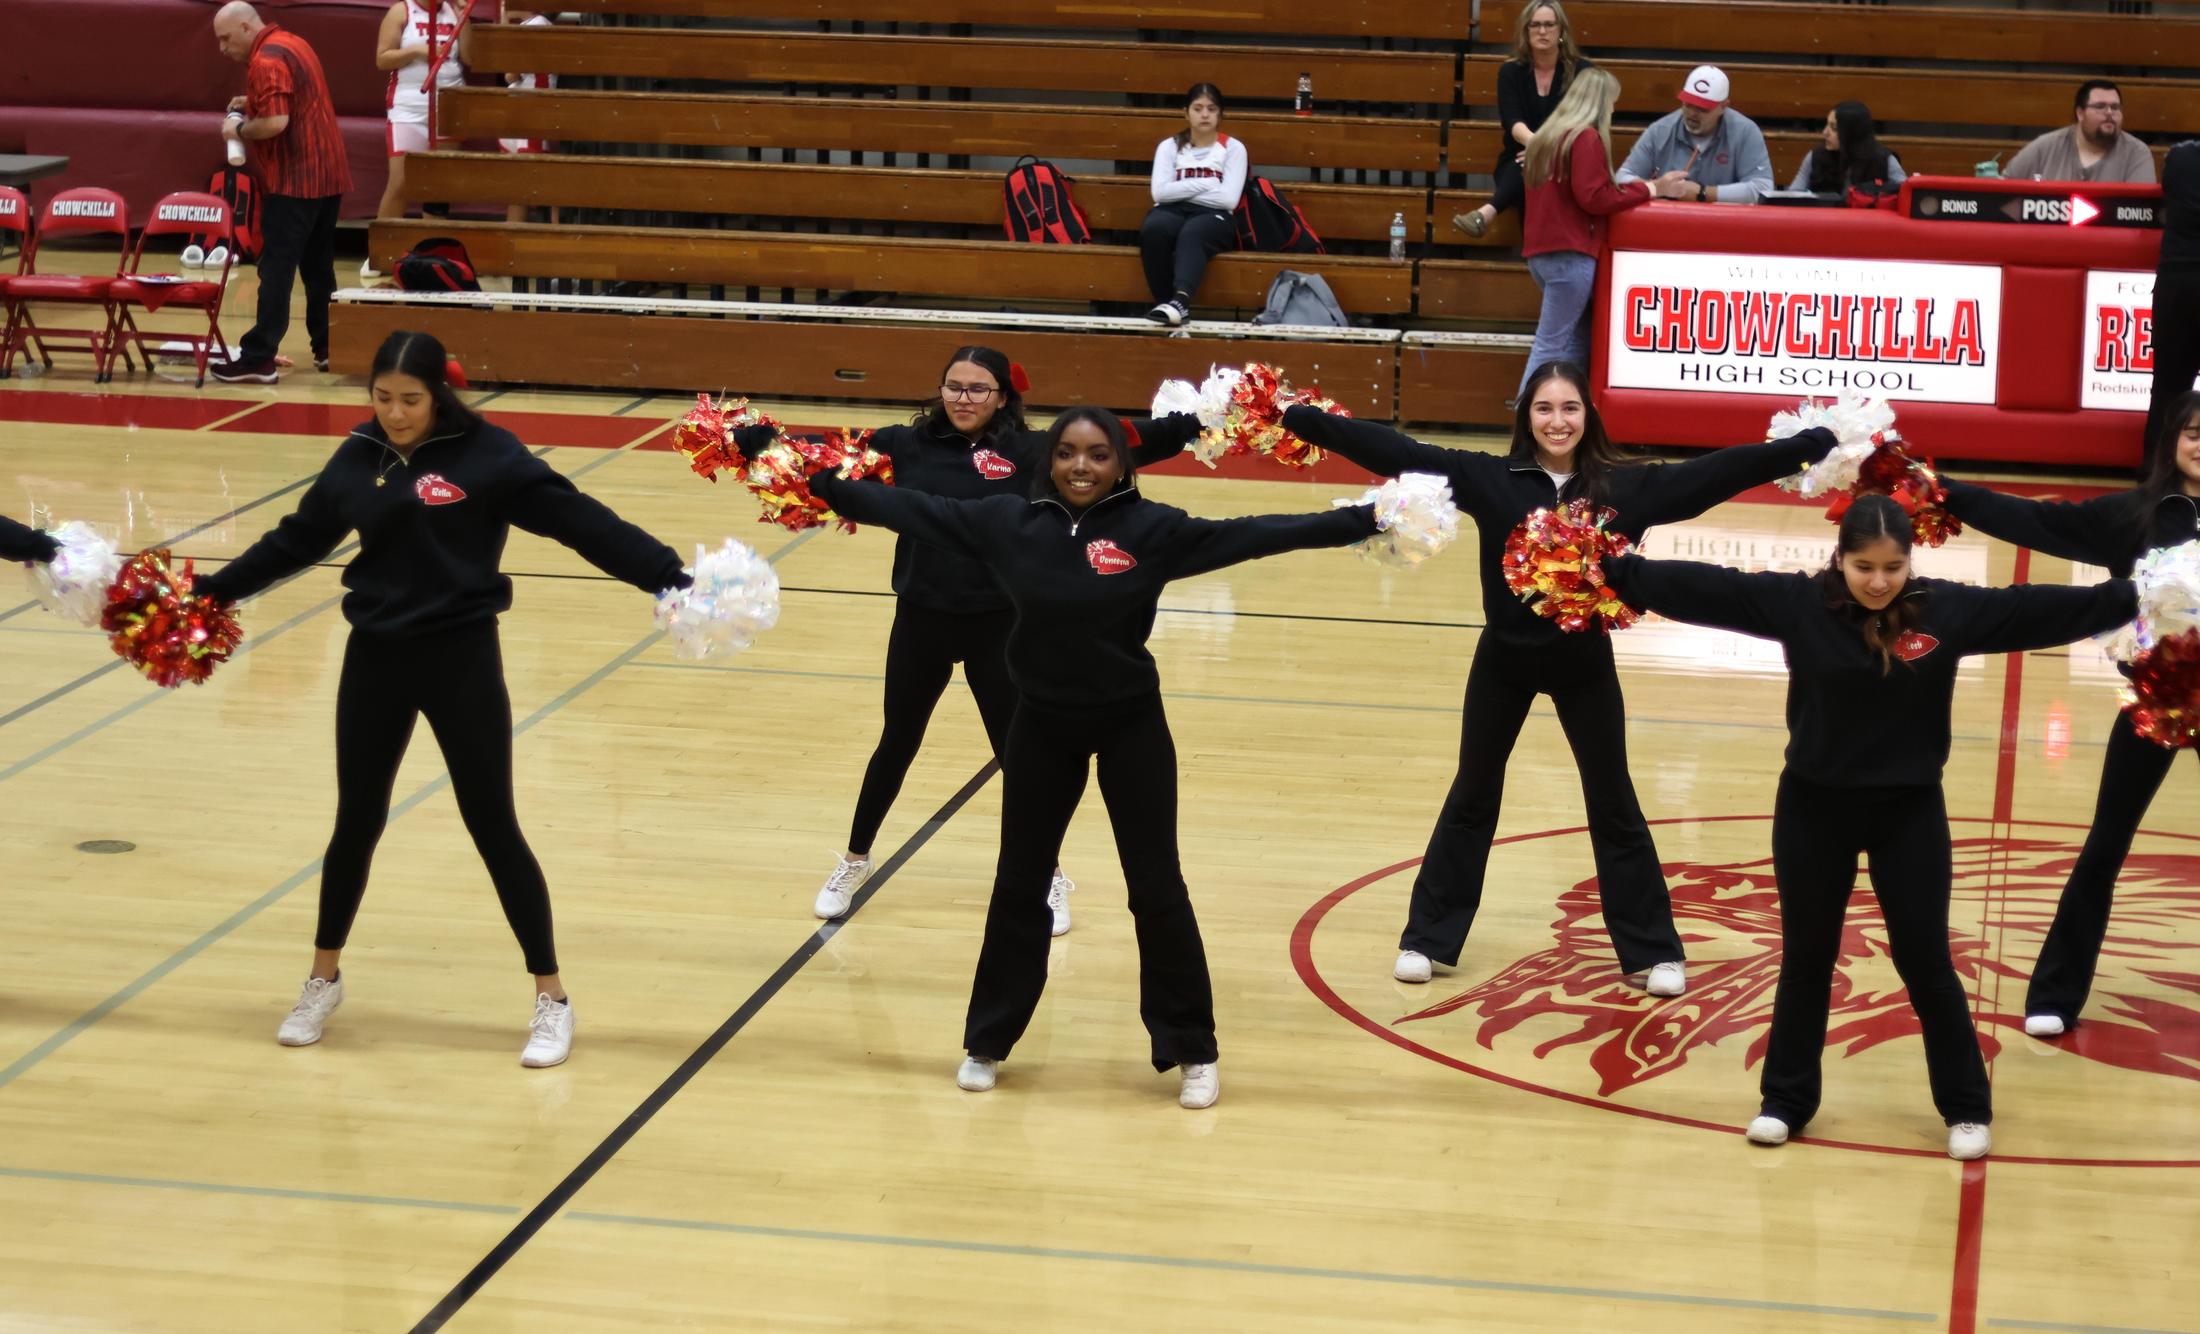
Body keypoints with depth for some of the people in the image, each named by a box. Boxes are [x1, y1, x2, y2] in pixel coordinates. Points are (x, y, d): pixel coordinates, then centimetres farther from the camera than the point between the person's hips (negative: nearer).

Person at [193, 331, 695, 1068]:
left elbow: (579, 520, -15)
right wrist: (208, 592, 16)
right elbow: (295, 541, 13)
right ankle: (323, 979, 33)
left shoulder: (487, 455, -10)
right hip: (376, 658, 4)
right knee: (357, 821, 14)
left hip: (462, 657, -4)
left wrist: (671, 578, -24)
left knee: (493, 826, 0)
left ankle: (551, 999, 12)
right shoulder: (357, 461, 2)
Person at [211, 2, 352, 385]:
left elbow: (276, 122, -25)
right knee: (319, 267, 14)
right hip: (327, 174, 10)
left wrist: (240, 128, -8)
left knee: (277, 270, -8)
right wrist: (253, 104, 14)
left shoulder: (266, 60, -16)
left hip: (293, 180, -10)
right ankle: (328, 349, 17)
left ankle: (259, 359, -9)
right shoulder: (293, 44, 15)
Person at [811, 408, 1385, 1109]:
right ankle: (987, 1042, 29)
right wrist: (822, 487, -8)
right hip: (1041, 725, 2)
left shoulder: (1151, 527, -13)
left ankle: (1193, 1052, 19)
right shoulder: (1009, 520, -7)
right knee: (1018, 885, 14)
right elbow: (914, 509, -4)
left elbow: (1248, 534, -18)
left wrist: (1362, 522, -25)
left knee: (1157, 890, 6)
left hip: (1131, 726, -2)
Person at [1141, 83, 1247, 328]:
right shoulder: (1170, 146, 15)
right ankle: (1165, 303, -34)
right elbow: (1160, 192, -2)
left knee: (1192, 233, -39)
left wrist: (1181, 190, -2)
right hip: (1172, 213, 2)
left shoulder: (1233, 148, 10)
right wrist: (1207, 183, -5)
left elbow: (1229, 199, -6)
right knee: (1153, 228, -36)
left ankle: (1180, 301, -64)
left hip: (1214, 217, -2)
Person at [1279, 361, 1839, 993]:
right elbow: (1397, 452, -13)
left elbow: (1721, 470, -10)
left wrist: (1817, 444, -16)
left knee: (1614, 806, 10)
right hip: (1505, 659, 0)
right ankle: (1427, 937, 26)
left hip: (1585, 663, 0)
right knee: (1473, 798, 14)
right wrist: (1299, 419, -19)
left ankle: (1653, 951, 21)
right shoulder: (1488, 477, -9)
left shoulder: (1626, 485, -7)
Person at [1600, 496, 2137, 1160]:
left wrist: (2136, 598, -13)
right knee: (1806, 958, 11)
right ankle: (1786, 1100, 25)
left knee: (1926, 961, 5)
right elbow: (1701, 587, -11)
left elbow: (2042, 609, -9)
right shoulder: (1795, 603, -10)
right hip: (1814, 808, 0)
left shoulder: (1949, 609, -9)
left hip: (1910, 812, 0)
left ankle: (1967, 1108, 19)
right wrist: (1611, 568, -13)